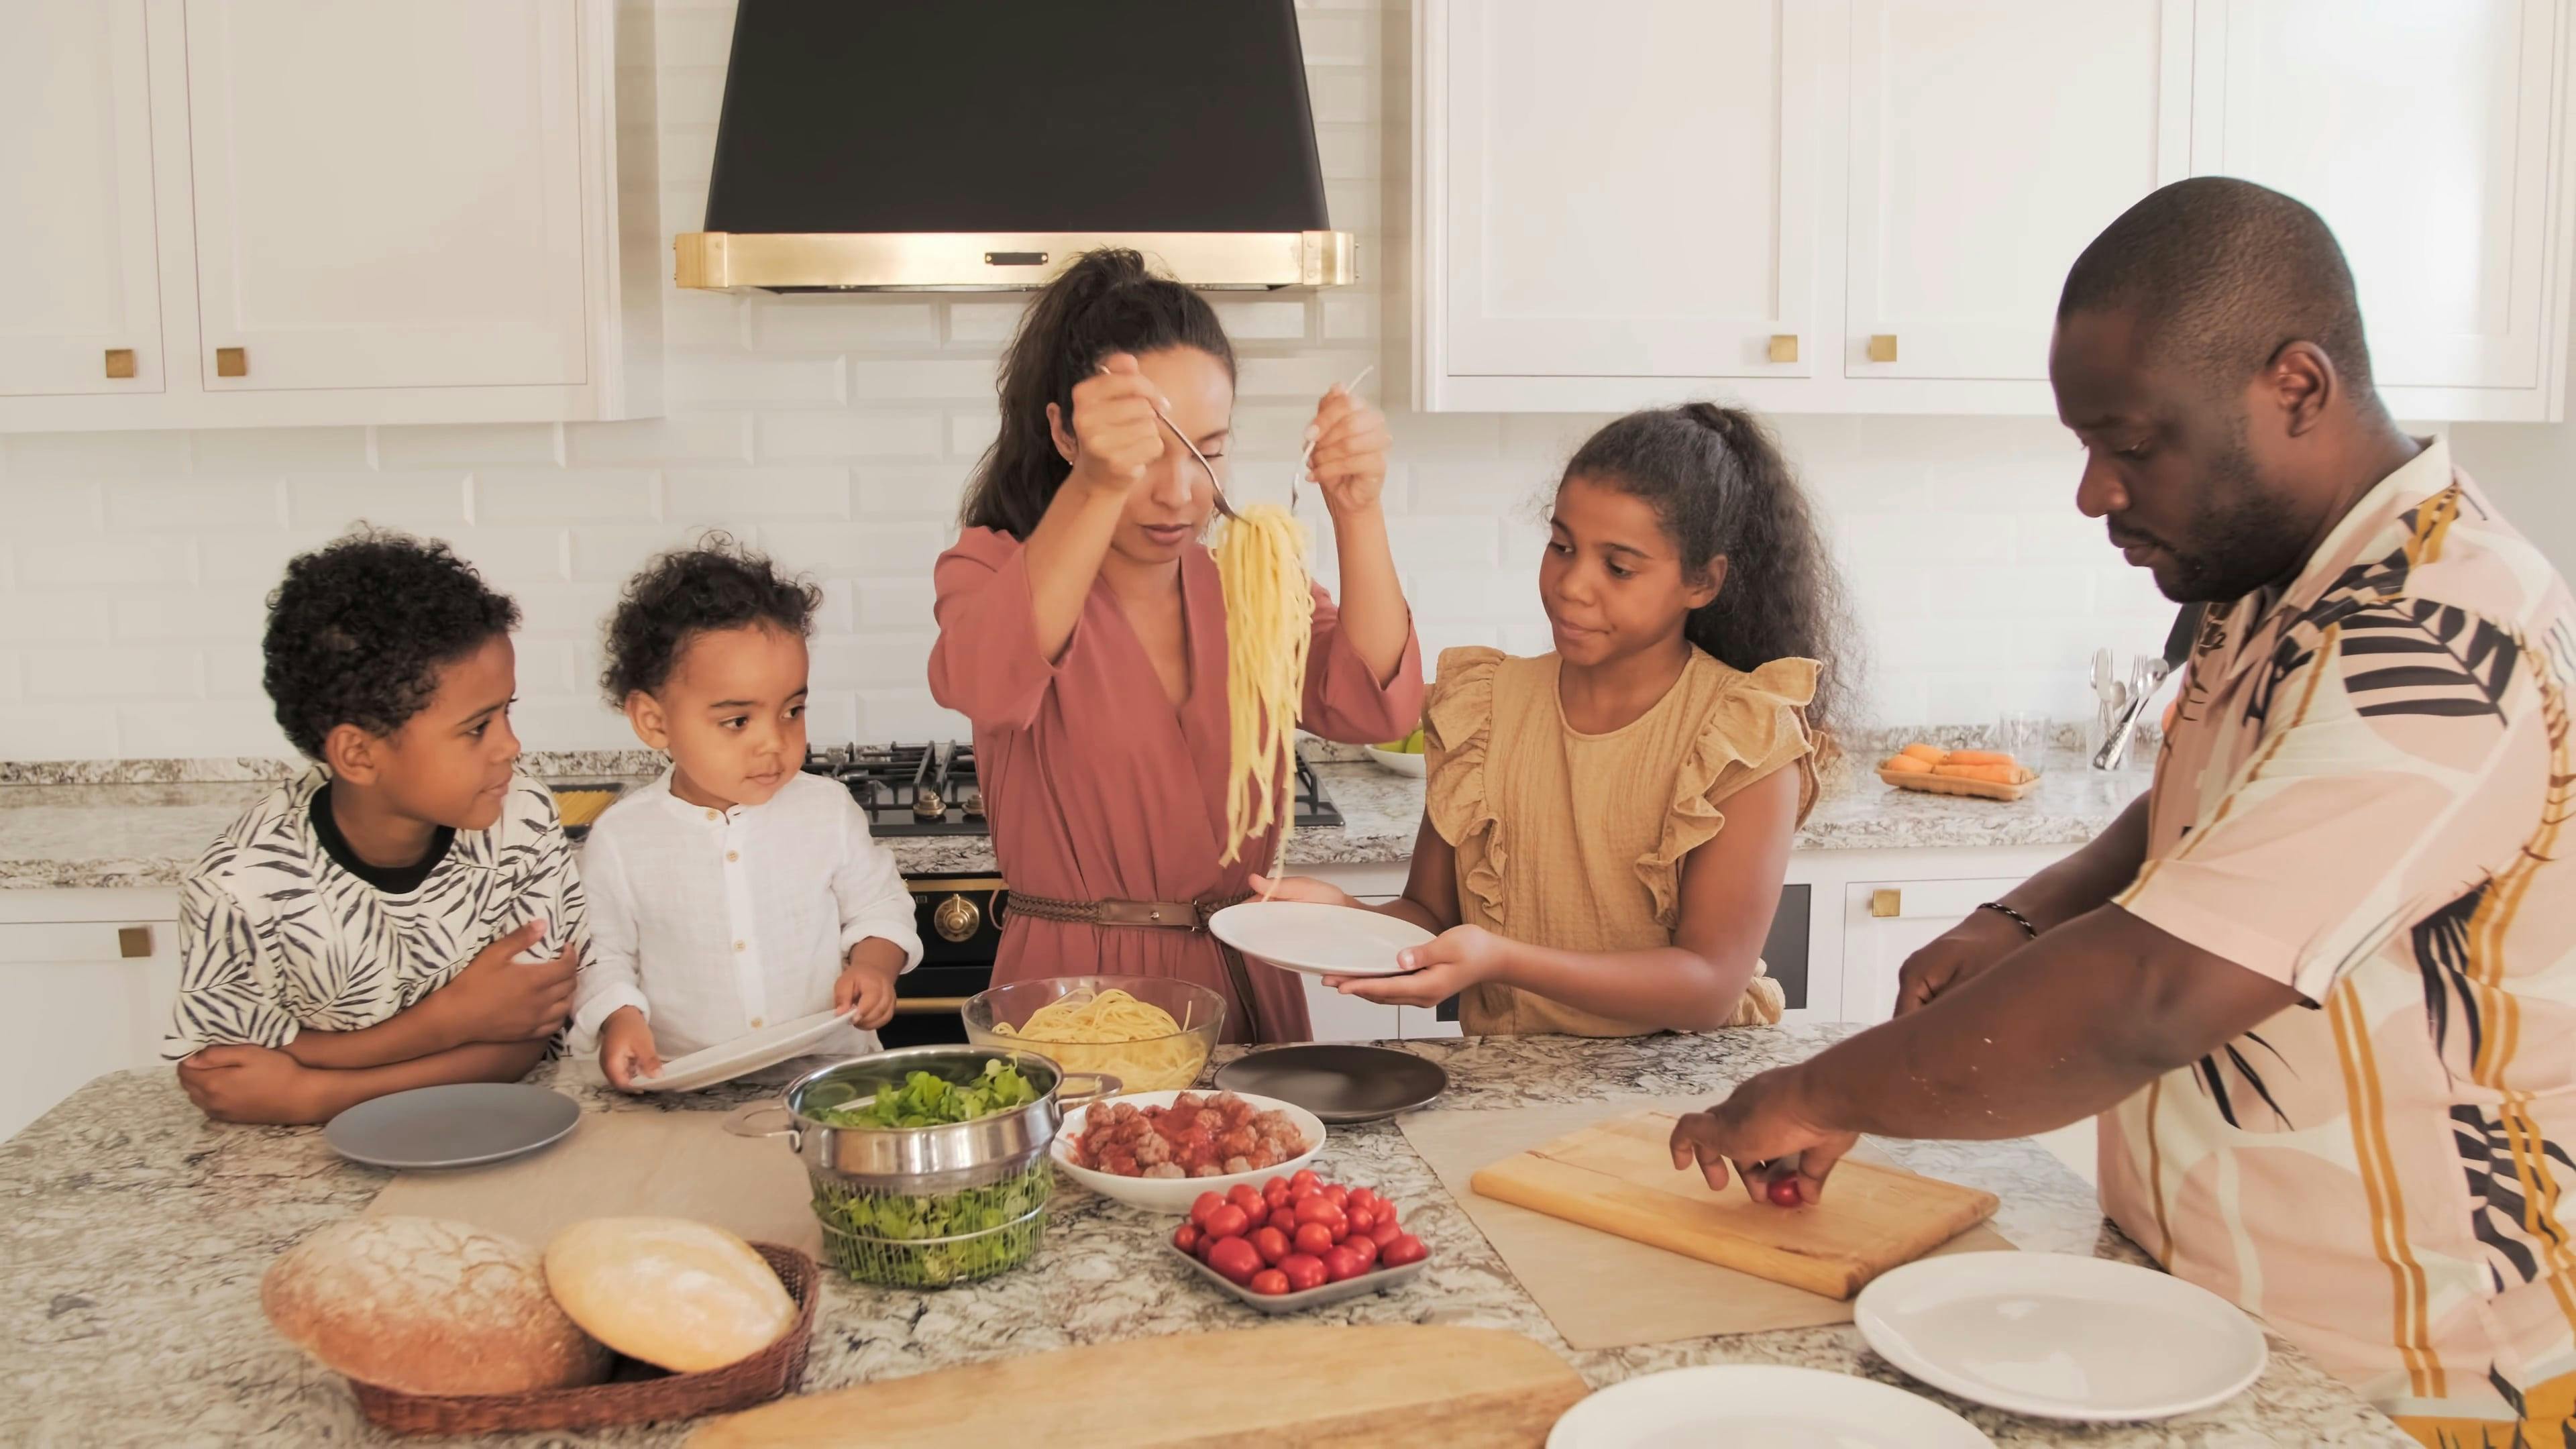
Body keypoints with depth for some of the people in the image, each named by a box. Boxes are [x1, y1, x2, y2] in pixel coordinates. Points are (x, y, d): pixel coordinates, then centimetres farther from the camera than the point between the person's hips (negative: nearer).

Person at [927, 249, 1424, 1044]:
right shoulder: (995, 571, 0)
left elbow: (1376, 705, -7)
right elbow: (985, 686, -23)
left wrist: (1357, 514, -20)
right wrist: (1096, 490, -35)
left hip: (1245, 979, 3)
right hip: (1073, 984, -2)